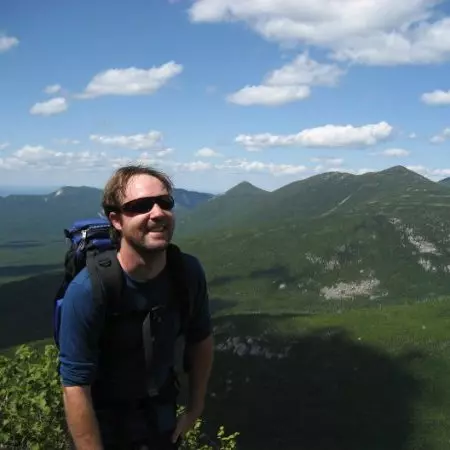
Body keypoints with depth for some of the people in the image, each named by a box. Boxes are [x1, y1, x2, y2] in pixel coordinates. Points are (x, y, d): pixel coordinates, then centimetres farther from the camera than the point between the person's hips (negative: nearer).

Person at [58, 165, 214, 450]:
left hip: (161, 406, 4)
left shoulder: (189, 271, -18)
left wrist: (195, 408, 6)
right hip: (105, 416, -4)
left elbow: (201, 339, -1)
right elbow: (75, 386, -27)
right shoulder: (87, 291, -31)